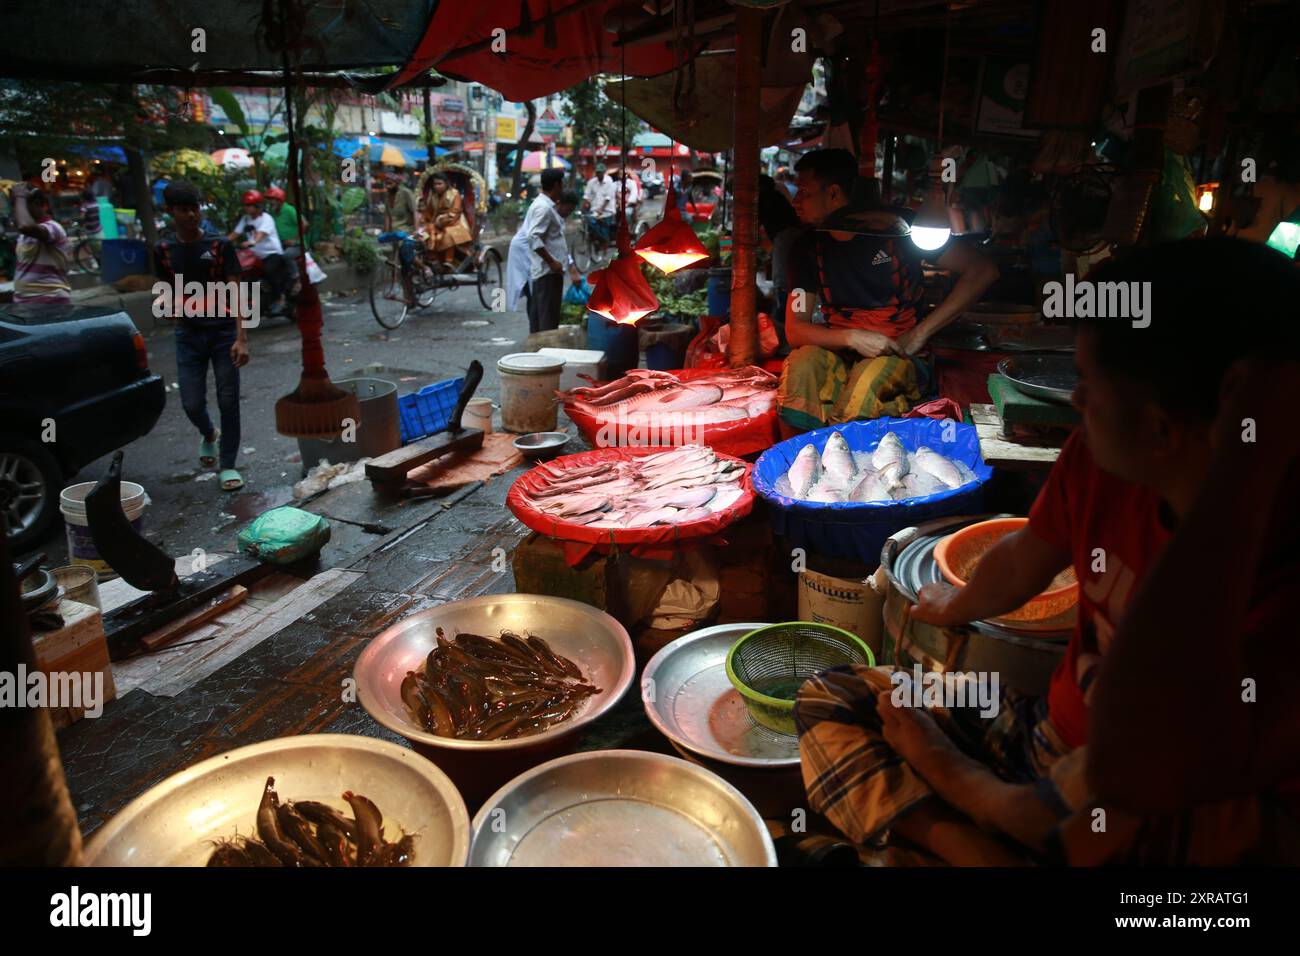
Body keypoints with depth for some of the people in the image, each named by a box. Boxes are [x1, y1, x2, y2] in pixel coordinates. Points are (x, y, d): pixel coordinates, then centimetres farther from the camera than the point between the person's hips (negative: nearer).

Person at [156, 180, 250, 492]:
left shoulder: (220, 245, -2)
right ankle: (208, 434, 35)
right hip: (189, 335, 2)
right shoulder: (164, 251, 5)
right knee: (192, 404, 1)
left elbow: (236, 293, -8)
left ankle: (228, 465, 12)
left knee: (228, 402, -1)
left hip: (223, 332, -2)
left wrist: (241, 338, -17)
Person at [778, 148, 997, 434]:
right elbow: (795, 329, -1)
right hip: (840, 354, 3)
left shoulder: (896, 228, -4)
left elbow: (983, 271, -7)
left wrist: (920, 334, -12)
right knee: (801, 364, -30)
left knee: (871, 376, -36)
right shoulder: (808, 249, 6)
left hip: (898, 355, -2)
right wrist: (851, 338, -20)